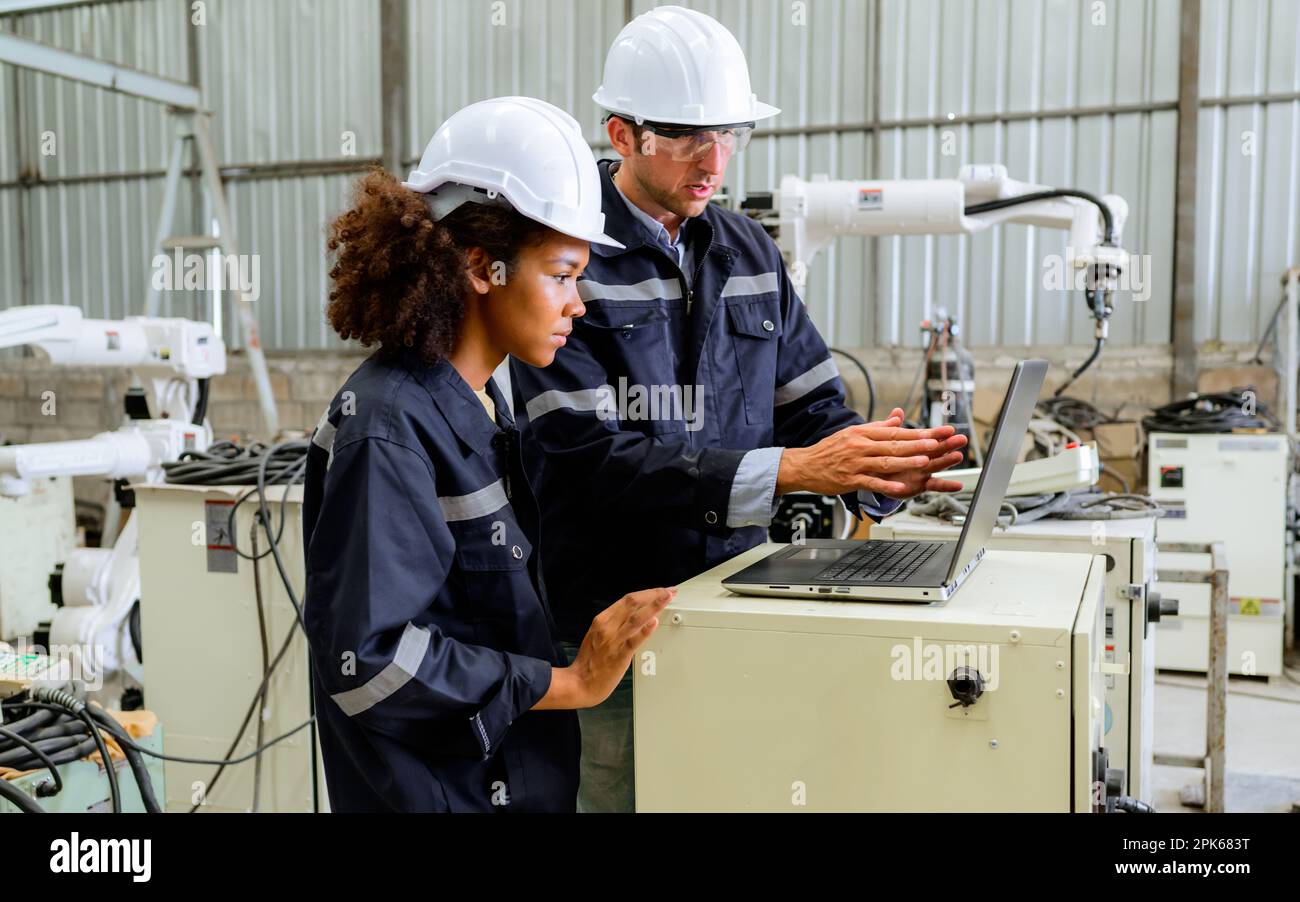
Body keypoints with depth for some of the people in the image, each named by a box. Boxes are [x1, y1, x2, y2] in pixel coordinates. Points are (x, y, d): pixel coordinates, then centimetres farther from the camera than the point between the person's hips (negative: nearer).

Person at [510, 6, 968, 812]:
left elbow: (813, 406, 6)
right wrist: (787, 470, -28)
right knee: (618, 793, 8)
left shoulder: (750, 252, 8)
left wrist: (873, 471, -17)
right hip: (613, 630, -5)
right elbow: (589, 458, -21)